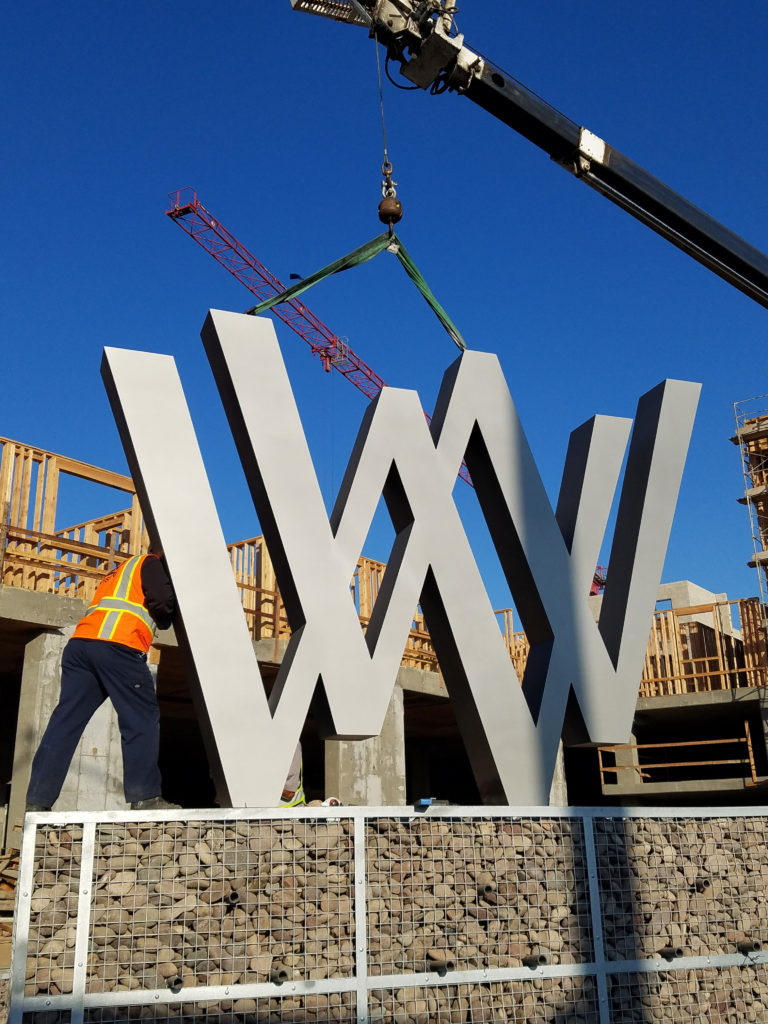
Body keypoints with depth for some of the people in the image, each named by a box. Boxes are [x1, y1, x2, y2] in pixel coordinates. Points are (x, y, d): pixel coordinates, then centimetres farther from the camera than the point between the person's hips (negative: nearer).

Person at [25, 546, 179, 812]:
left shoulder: (121, 571, 38)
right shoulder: (149, 563, 13)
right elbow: (163, 601, -1)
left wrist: (158, 619, 26)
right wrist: (167, 616, 18)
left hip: (80, 643, 8)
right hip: (117, 647, -8)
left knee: (67, 719, 2)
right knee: (142, 719, -4)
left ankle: (37, 801, -2)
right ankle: (145, 796, -9)